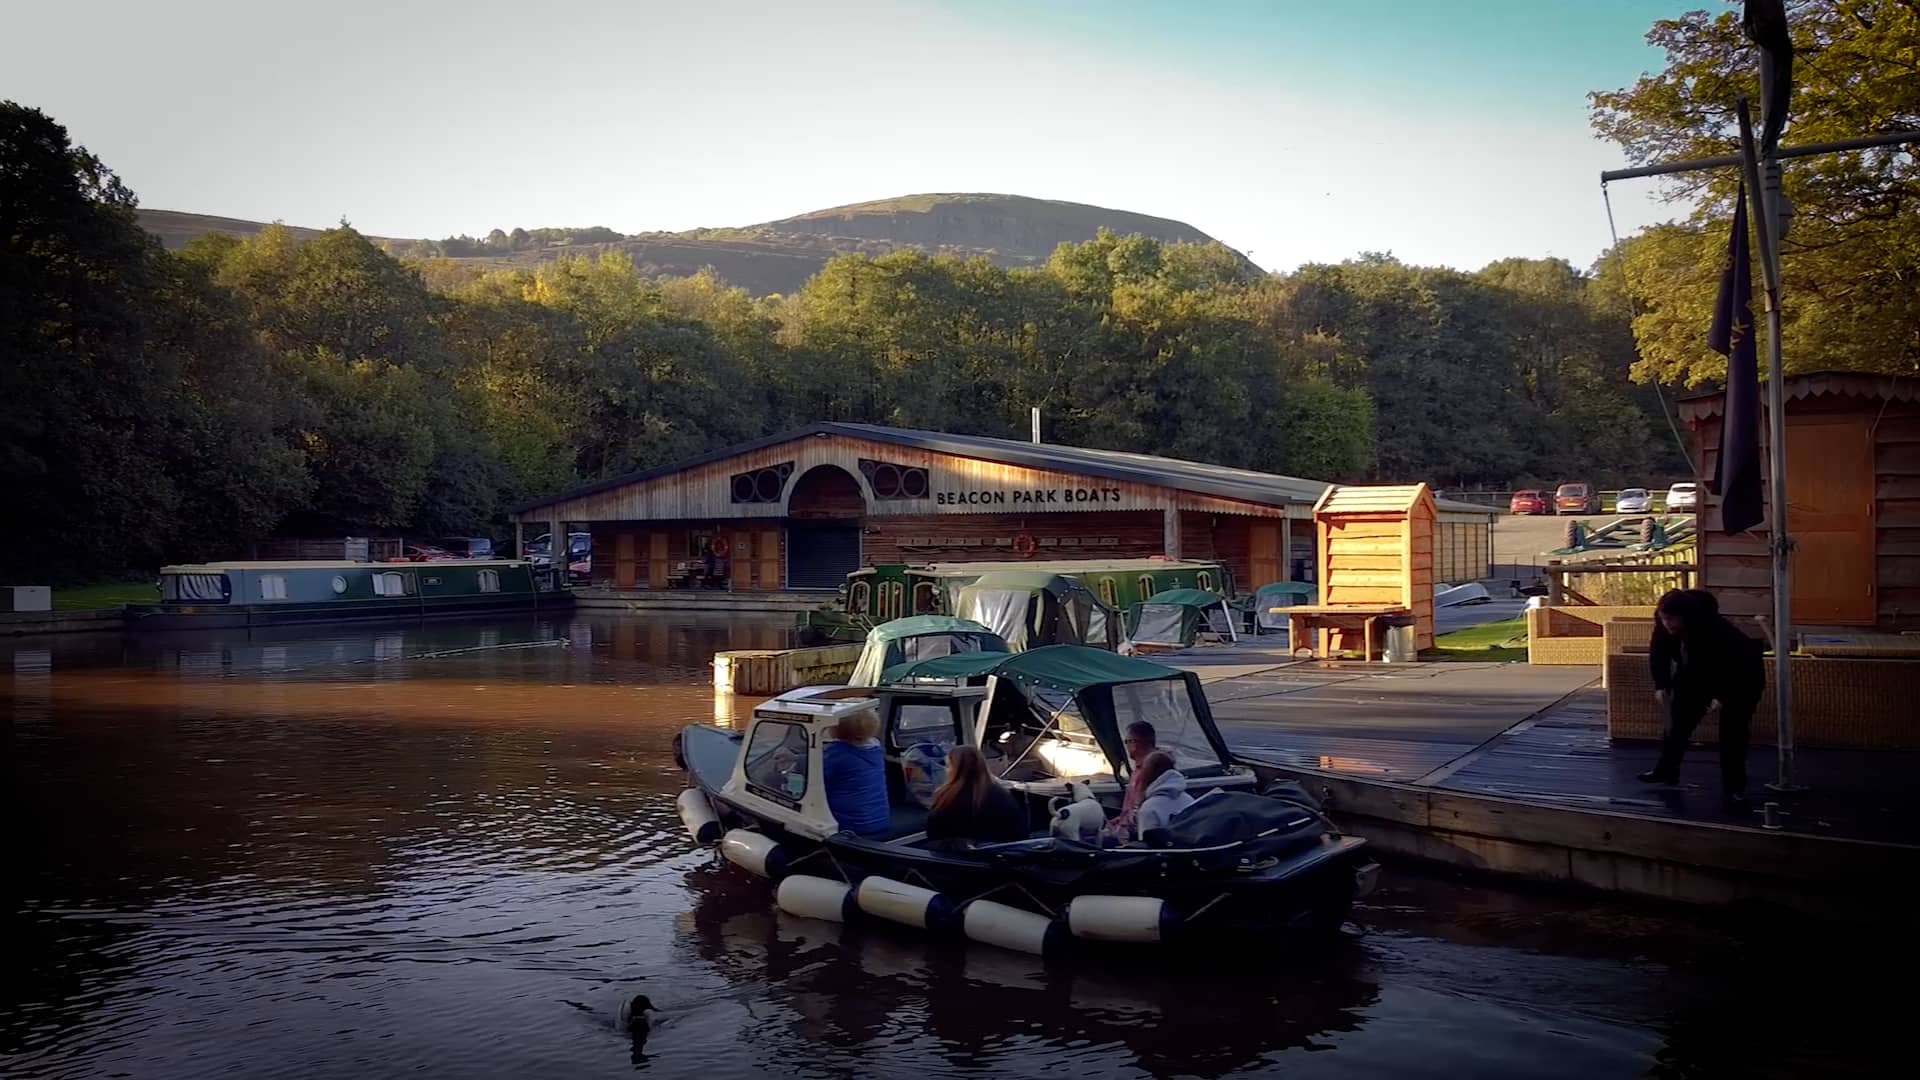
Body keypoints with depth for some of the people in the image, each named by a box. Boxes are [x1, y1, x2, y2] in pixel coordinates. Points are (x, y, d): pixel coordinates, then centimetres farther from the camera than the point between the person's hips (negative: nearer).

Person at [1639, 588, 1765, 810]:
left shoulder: (1716, 628, -39)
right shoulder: (1664, 627, -21)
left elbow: (1735, 664, -34)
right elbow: (1658, 653, -6)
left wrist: (1722, 696, -35)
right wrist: (1661, 685, -12)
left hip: (1740, 679, -6)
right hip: (1701, 675, 6)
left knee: (1733, 732, -11)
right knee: (1679, 719, 8)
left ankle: (1735, 790, -4)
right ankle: (1667, 770, 23)